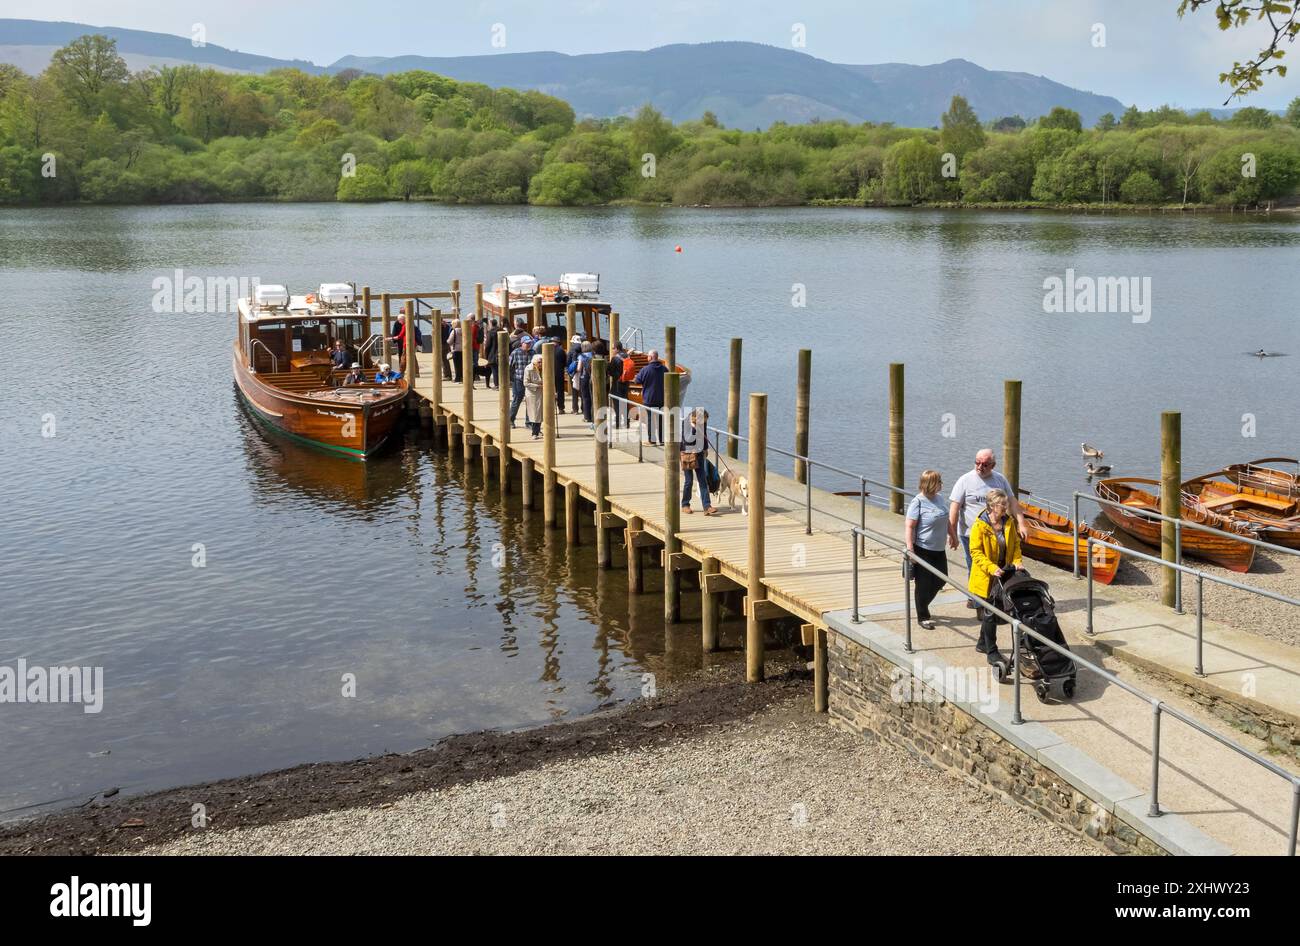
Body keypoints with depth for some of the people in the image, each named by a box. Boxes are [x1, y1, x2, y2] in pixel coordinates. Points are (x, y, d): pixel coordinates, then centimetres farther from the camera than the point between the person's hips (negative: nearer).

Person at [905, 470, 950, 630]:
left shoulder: (939, 499, 6)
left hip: (939, 549, 8)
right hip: (923, 550, -7)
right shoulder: (918, 502, -17)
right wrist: (910, 549, -20)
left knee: (940, 580, 14)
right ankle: (923, 617, 15)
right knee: (924, 584, 2)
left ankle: (923, 606, 35)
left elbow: (946, 520, 19)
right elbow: (910, 526, -17)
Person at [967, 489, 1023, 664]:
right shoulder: (980, 526, -17)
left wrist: (1016, 561, -5)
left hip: (1004, 573, 6)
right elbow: (976, 551, -17)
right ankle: (991, 651, 9)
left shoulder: (1009, 522, 1)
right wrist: (992, 568, -27)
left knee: (992, 610, 15)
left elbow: (1015, 544, 12)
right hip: (987, 577, -6)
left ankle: (983, 643, 34)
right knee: (990, 613, 0)